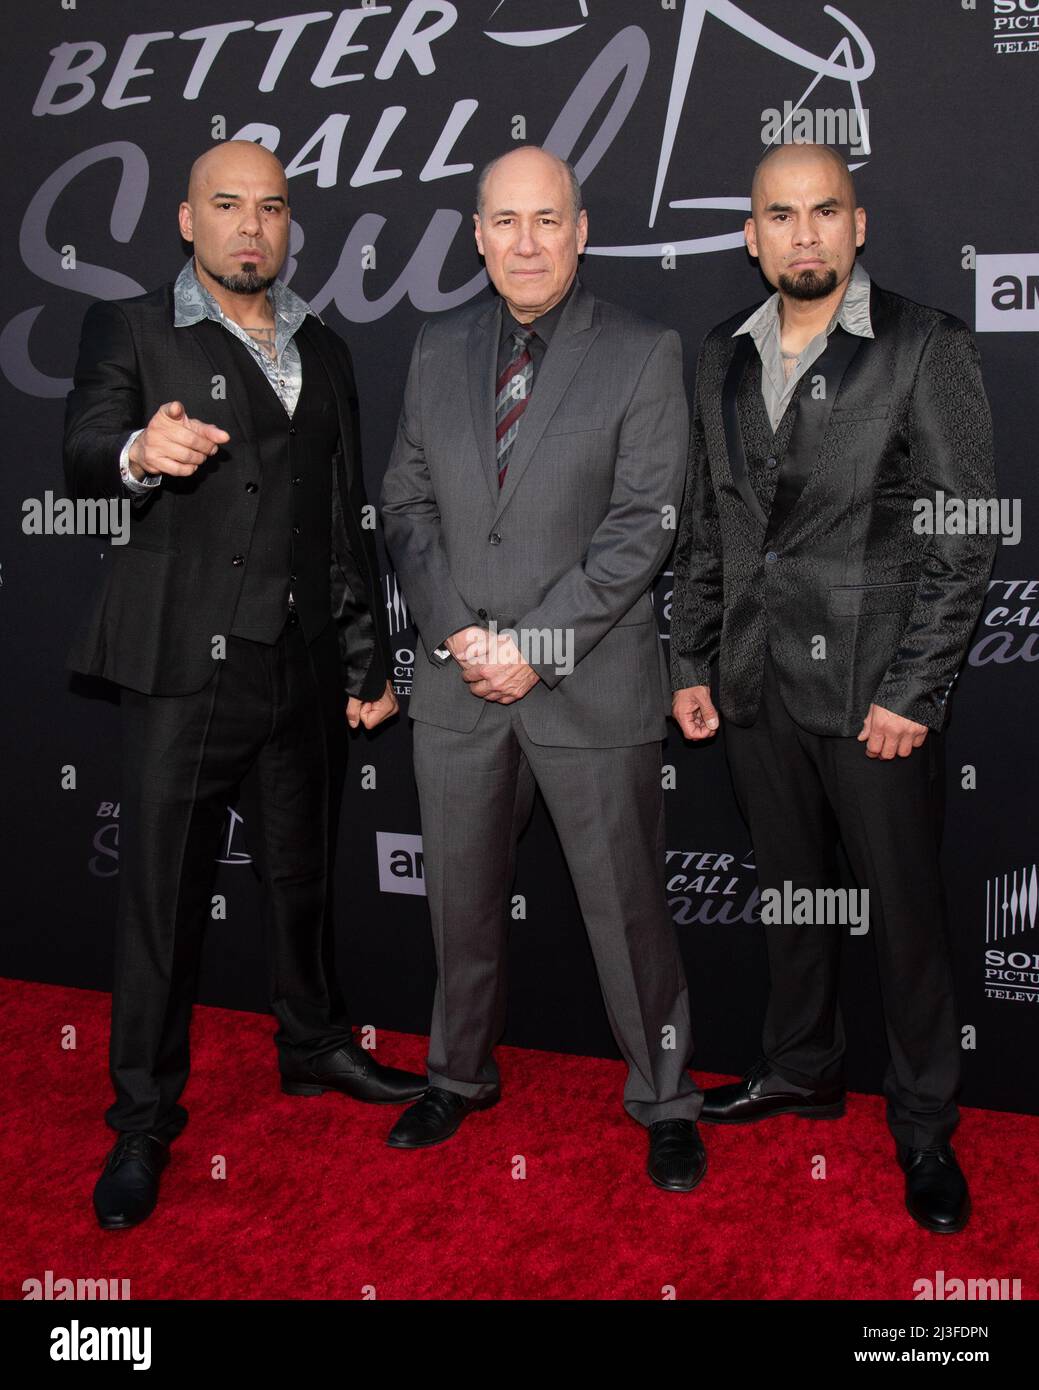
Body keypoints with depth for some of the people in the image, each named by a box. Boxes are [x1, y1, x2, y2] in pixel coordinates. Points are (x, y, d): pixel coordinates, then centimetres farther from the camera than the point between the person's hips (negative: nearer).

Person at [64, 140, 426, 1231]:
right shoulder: (130, 332, 3)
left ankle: (314, 1047, 36)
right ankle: (144, 1117, 16)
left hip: (306, 665, 5)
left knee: (302, 872, 17)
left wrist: (367, 662, 14)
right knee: (161, 893, 1)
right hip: (186, 664, -4)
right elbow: (80, 455, -15)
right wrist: (139, 453, -39)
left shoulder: (324, 352, 16)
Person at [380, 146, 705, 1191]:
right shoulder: (437, 349, 9)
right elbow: (407, 505, 8)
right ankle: (460, 1074, 38)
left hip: (592, 685, -3)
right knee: (460, 898, 16)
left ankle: (664, 1102, 27)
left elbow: (641, 525, -10)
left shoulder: (643, 354, -3)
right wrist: (458, 632, -7)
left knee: (626, 905, 6)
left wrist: (535, 645, -15)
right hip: (457, 679, 4)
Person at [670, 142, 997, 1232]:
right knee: (790, 891, 17)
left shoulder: (927, 348, -6)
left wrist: (914, 693, -13)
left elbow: (963, 541, -8)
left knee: (904, 913, 5)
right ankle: (802, 1070, 37)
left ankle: (923, 1124, 23)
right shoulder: (724, 359, 10)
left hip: (873, 692, -4)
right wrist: (689, 665, 8)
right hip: (755, 689, 5)